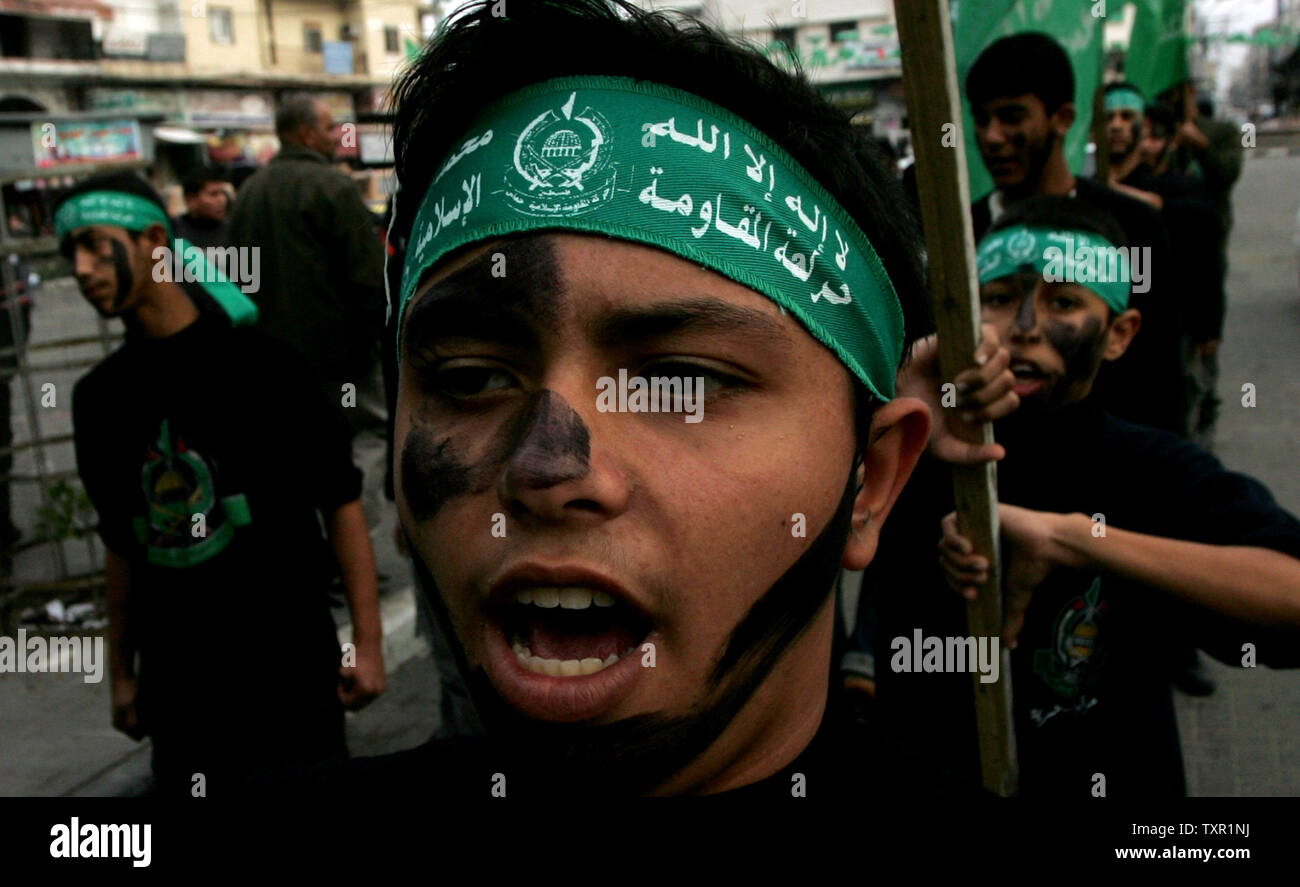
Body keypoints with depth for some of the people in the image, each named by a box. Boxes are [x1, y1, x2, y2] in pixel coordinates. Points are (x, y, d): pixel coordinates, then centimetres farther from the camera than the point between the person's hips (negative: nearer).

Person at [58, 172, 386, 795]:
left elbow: (341, 503, -7)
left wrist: (367, 643, -10)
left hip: (288, 667, -4)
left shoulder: (250, 359, -8)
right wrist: (120, 671, 15)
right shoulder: (99, 395, 6)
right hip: (175, 684, 4)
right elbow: (121, 540, 15)